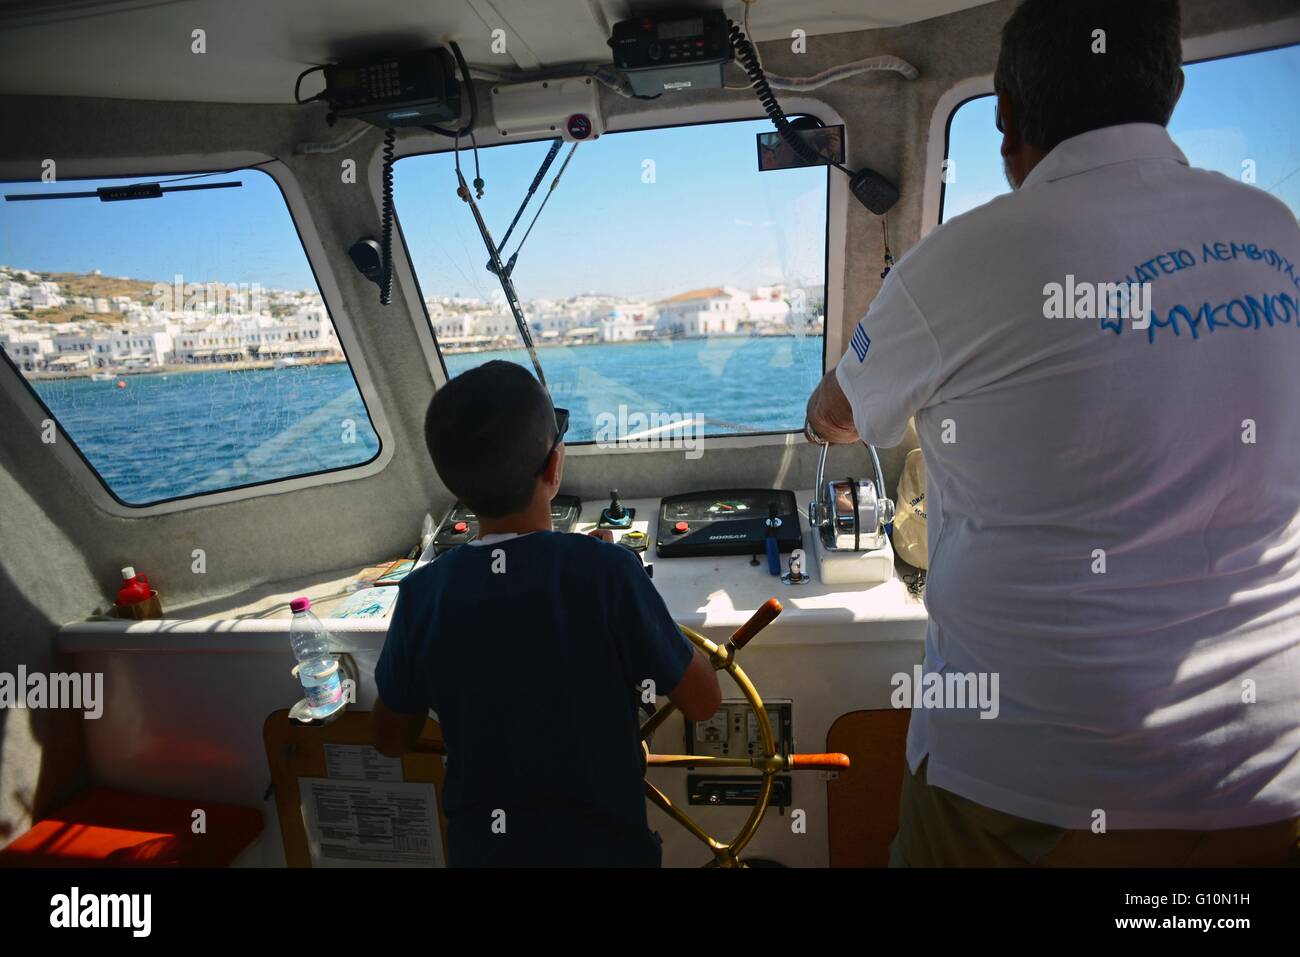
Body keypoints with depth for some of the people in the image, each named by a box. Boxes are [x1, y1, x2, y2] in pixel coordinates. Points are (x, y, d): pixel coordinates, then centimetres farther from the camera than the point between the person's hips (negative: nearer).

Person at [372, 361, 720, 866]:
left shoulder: (422, 593, -13)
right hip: (601, 846, -2)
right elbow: (702, 702, -10)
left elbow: (392, 739, 2)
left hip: (479, 849, 2)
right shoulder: (605, 569, -23)